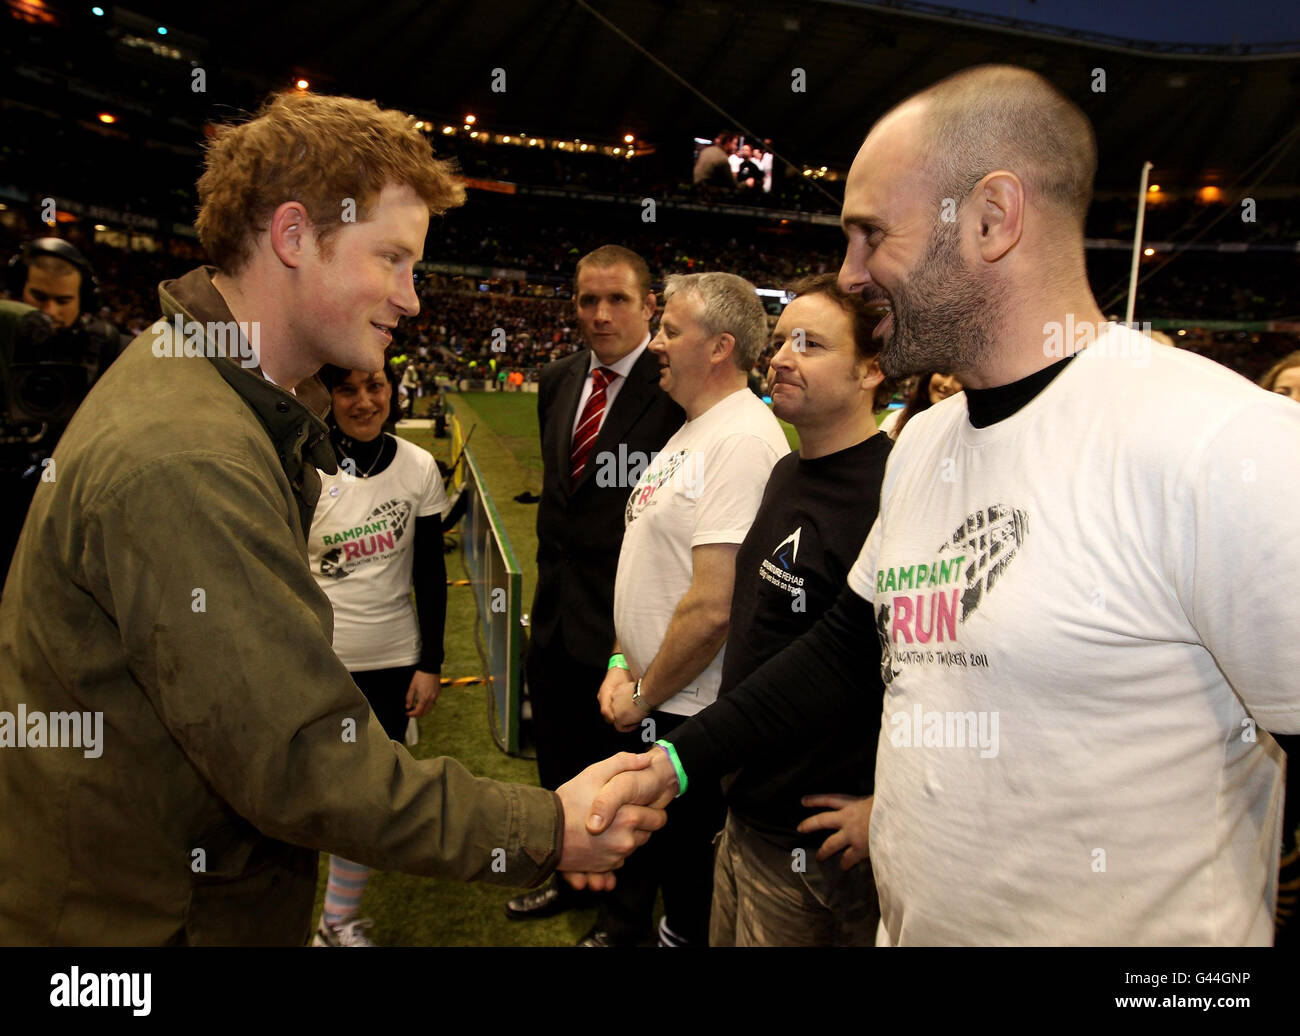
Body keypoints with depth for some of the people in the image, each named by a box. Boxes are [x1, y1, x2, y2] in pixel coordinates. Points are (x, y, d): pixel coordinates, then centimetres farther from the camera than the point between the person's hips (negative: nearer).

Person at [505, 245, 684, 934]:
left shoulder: (675, 388, -18)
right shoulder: (559, 381, 6)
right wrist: (553, 573, 15)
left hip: (622, 620, -7)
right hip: (556, 613, 7)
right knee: (560, 766, 24)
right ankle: (573, 878, 50)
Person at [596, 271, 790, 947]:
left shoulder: (744, 440, -22)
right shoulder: (690, 430, 10)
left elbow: (712, 608, -26)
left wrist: (644, 695, -13)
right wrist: (621, 662, 5)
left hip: (688, 715, -9)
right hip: (644, 703, 9)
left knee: (680, 863, 11)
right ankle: (622, 933, 45)